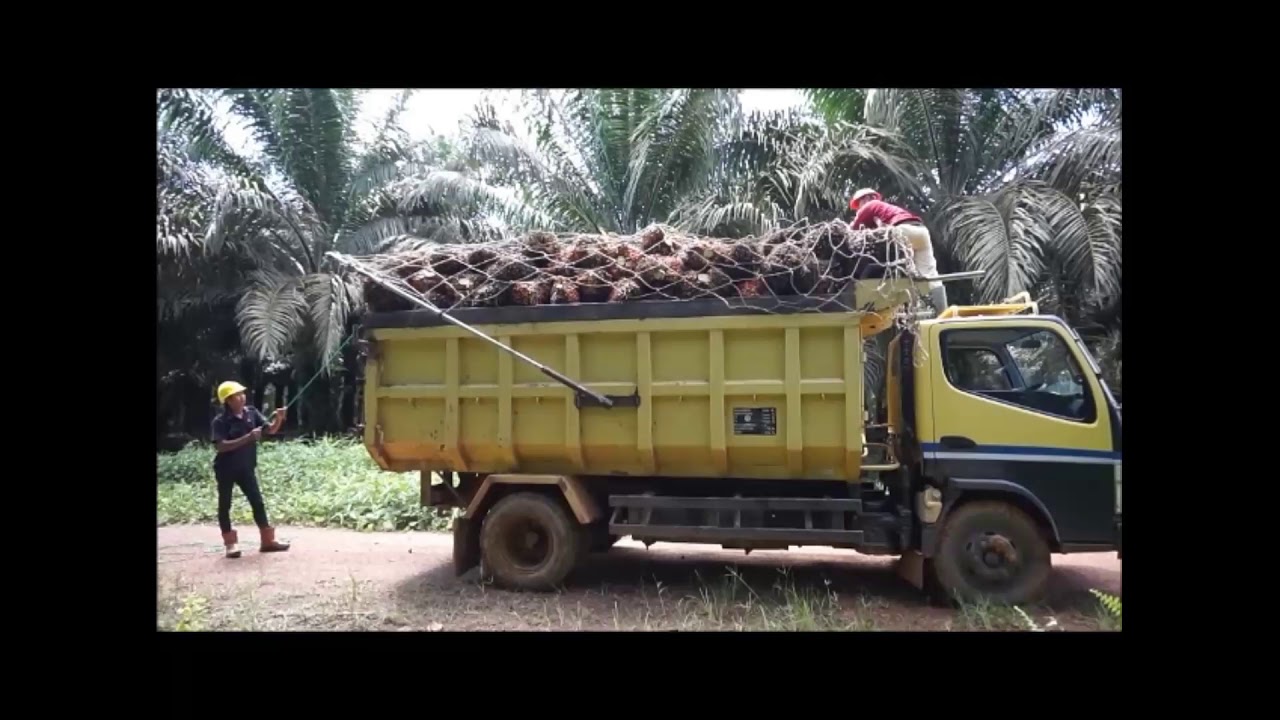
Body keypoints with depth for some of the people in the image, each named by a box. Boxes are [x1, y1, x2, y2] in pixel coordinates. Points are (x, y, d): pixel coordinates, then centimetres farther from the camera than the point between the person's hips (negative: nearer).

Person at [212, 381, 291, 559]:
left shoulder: (251, 412, -2)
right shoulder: (220, 421, -15)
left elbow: (271, 430, -4)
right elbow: (221, 446, -25)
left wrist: (278, 419, -26)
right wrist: (248, 438, -31)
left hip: (246, 468, 4)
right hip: (226, 469, -4)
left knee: (257, 502, 4)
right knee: (225, 505, 5)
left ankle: (267, 541, 10)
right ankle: (230, 543, 14)